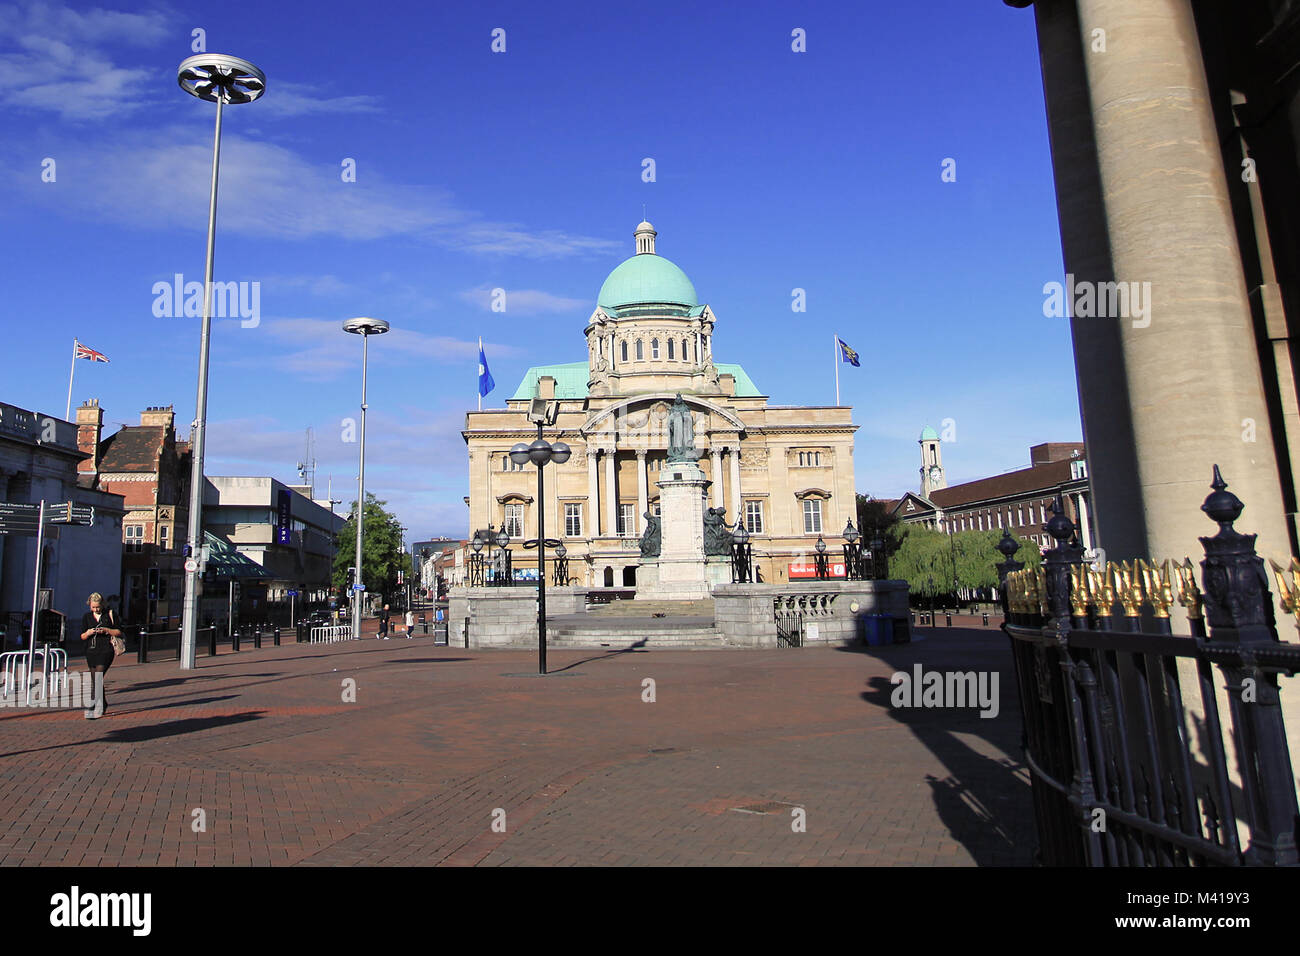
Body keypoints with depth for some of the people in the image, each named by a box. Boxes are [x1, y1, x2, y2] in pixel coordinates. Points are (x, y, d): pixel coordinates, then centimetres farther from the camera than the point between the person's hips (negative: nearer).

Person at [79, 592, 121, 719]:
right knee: (95, 680, 9)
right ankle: (104, 704, 24)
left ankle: (95, 709, -16)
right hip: (91, 651, 4)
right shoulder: (86, 616, 10)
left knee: (98, 679, -15)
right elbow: (82, 636, 12)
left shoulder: (110, 614, 1)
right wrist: (88, 633, -10)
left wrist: (106, 630, -13)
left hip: (106, 650, -4)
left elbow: (119, 632, 3)